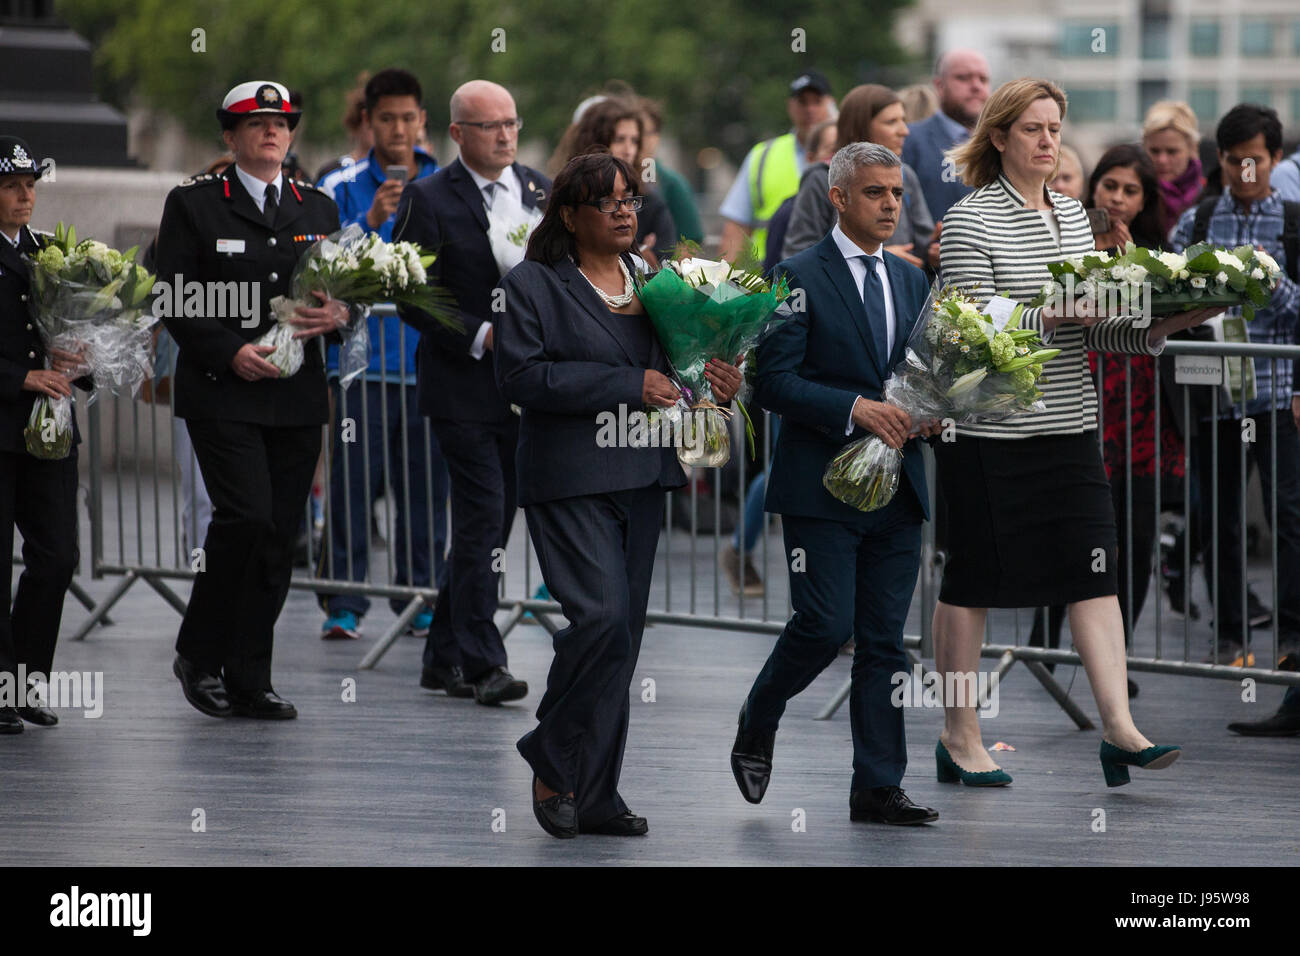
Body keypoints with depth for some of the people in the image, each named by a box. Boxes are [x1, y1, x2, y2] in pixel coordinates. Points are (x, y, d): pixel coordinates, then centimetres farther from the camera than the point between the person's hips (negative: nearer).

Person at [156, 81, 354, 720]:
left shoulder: (318, 208, 16)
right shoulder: (193, 205, 2)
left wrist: (338, 315, -6)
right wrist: (230, 351, -16)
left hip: (297, 397, 5)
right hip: (221, 394, -5)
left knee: (279, 534, 1)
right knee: (246, 516, -18)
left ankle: (249, 683, 8)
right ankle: (198, 654, 1)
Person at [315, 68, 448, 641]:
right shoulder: (340, 190, 5)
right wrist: (370, 221, -21)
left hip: (429, 362, 2)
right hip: (361, 361, -2)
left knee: (425, 486, 4)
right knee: (352, 485, -5)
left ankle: (421, 599, 12)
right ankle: (343, 604, -1)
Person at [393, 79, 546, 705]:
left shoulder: (539, 191, 10)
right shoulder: (429, 200, -6)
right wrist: (480, 336, -16)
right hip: (463, 388, -5)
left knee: (486, 523, 10)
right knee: (483, 519, -10)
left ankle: (444, 657, 20)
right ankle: (482, 664, -8)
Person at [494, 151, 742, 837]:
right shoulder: (532, 285, -2)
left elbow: (676, 367, 26)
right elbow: (521, 376, -14)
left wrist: (721, 386, 2)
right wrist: (629, 386, -16)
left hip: (642, 479, 6)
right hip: (570, 481, -6)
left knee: (622, 634, 5)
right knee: (602, 616, -18)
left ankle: (595, 795, 10)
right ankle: (553, 766, -1)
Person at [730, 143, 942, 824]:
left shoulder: (911, 280, 15)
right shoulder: (800, 277, -5)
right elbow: (773, 381, -12)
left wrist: (927, 410, -1)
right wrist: (855, 408, -21)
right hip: (822, 486, -6)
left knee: (884, 640, 3)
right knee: (824, 626, -10)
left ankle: (878, 787, 5)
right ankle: (755, 730, 15)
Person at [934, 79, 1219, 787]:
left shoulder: (1072, 215, 13)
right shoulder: (969, 221, -7)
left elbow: (1090, 329, 14)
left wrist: (1155, 329, -2)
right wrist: (1053, 313, -26)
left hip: (1069, 428, 6)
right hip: (988, 432, -6)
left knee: (1095, 570, -3)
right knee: (971, 580, 3)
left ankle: (1119, 727, -6)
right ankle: (959, 736, 13)